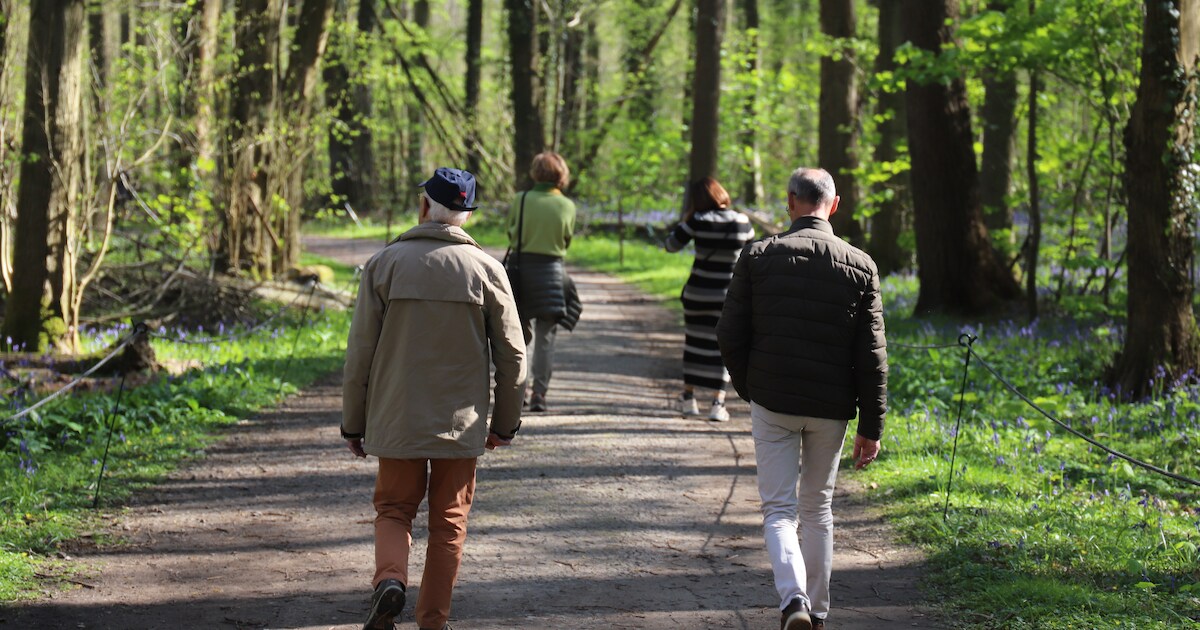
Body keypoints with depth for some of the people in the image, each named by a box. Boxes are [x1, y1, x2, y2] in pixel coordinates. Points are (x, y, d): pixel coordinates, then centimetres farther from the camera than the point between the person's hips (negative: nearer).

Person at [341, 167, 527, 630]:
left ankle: (390, 578, -13)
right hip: (460, 423, 0)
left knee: (394, 509, 13)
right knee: (449, 521, 11)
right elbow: (511, 354, 1)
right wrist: (505, 422, 13)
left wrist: (353, 424, 7)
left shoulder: (384, 264, -4)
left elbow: (360, 353, -3)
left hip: (396, 419, 0)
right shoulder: (486, 269, -2)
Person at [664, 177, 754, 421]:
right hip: (729, 295, 1)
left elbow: (671, 245, -2)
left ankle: (688, 398, 26)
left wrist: (684, 222, 12)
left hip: (698, 292, 0)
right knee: (722, 346, 7)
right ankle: (718, 403, 0)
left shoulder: (698, 221, -11)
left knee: (694, 341, 16)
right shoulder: (742, 222, -5)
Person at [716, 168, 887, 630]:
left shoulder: (757, 257, -5)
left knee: (779, 509, 3)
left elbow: (730, 335, -2)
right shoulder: (859, 266, -3)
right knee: (818, 509, 17)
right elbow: (872, 356, -4)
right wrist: (871, 427, 1)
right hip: (830, 409, 1)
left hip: (772, 402, -1)